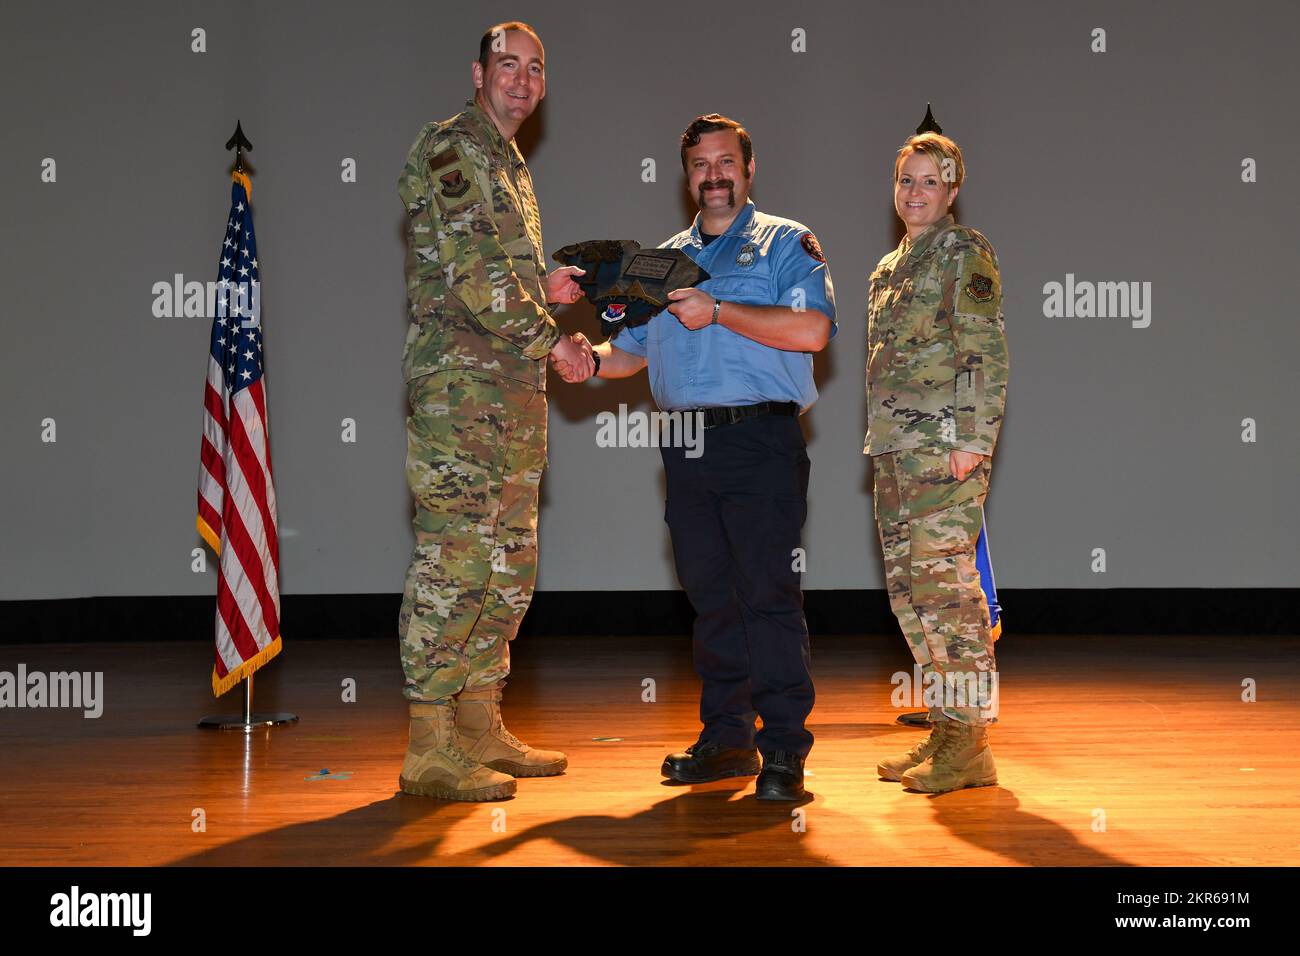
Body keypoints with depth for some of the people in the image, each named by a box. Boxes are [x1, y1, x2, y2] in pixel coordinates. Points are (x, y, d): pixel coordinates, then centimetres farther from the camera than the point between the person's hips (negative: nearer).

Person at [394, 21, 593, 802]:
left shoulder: (510, 166, 23)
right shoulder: (448, 150, -6)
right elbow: (473, 276, -16)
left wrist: (544, 286, 11)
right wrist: (552, 338, -10)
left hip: (514, 388, 10)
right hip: (459, 384, -10)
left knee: (510, 563, 11)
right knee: (454, 558, -10)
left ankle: (481, 727, 19)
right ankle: (431, 747, -5)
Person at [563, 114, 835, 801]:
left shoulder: (785, 243, 5)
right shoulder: (665, 258, 21)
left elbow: (811, 330, -12)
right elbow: (630, 351, 23)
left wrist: (716, 309, -14)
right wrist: (591, 360, 1)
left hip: (761, 441, -5)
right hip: (687, 447, 5)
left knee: (768, 591, -9)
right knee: (710, 595, 8)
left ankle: (784, 749, -5)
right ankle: (727, 737, 16)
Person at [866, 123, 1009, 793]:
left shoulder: (965, 256, -4)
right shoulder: (890, 268, 21)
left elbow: (987, 355, -12)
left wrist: (973, 441, -19)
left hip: (944, 449, -9)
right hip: (896, 454, 9)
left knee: (946, 587, -9)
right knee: (909, 590, 10)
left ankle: (970, 744, -4)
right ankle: (945, 730, 18)